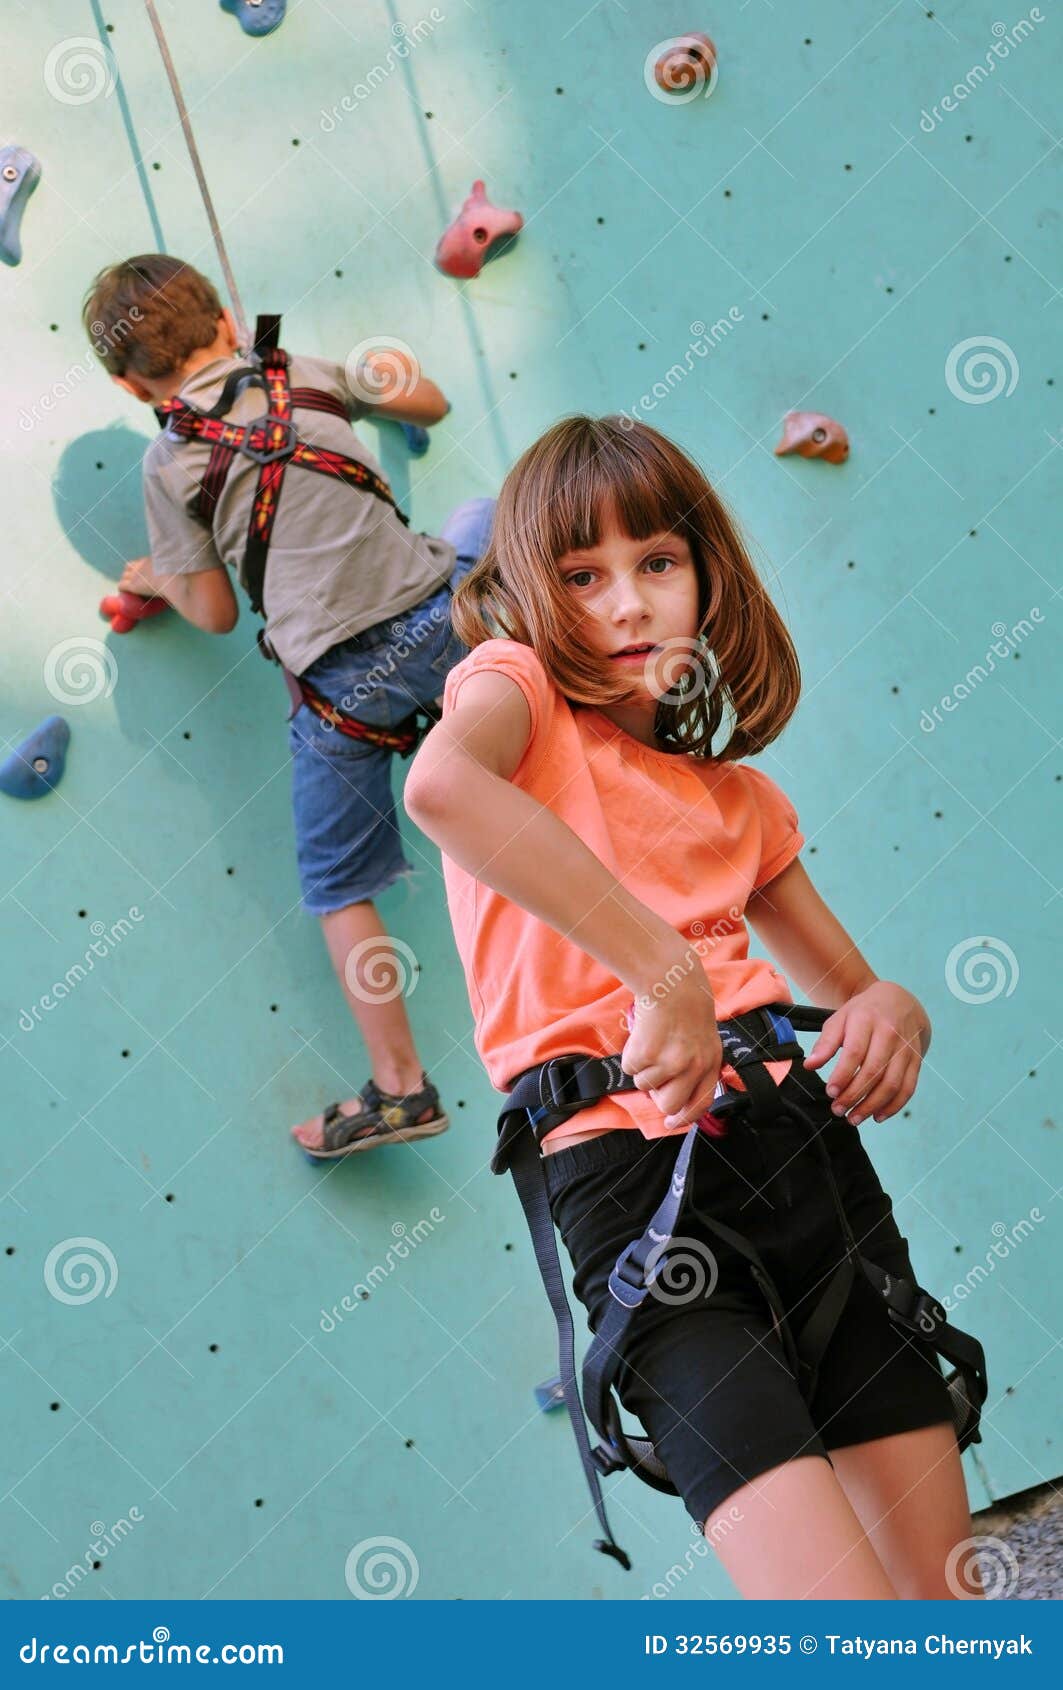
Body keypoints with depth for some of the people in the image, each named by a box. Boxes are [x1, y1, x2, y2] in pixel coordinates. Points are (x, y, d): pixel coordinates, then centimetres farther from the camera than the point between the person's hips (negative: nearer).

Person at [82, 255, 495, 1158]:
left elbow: (216, 613, 4)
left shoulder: (167, 463, 0)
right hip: (437, 615, 3)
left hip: (339, 681, -2)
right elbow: (431, 405, 22)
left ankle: (398, 1083, 9)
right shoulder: (305, 373, 7)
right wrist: (394, 366, 43)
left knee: (339, 887, 11)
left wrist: (156, 581, 25)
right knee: (488, 518, 35)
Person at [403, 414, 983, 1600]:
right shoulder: (516, 682, 4)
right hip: (627, 1175, -6)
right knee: (833, 1609, -15)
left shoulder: (738, 799, 22)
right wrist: (664, 969, -26)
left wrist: (892, 1014, 0)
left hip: (798, 1136, 6)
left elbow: (851, 988, 26)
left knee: (941, 1586, 6)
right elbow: (439, 784, -22)